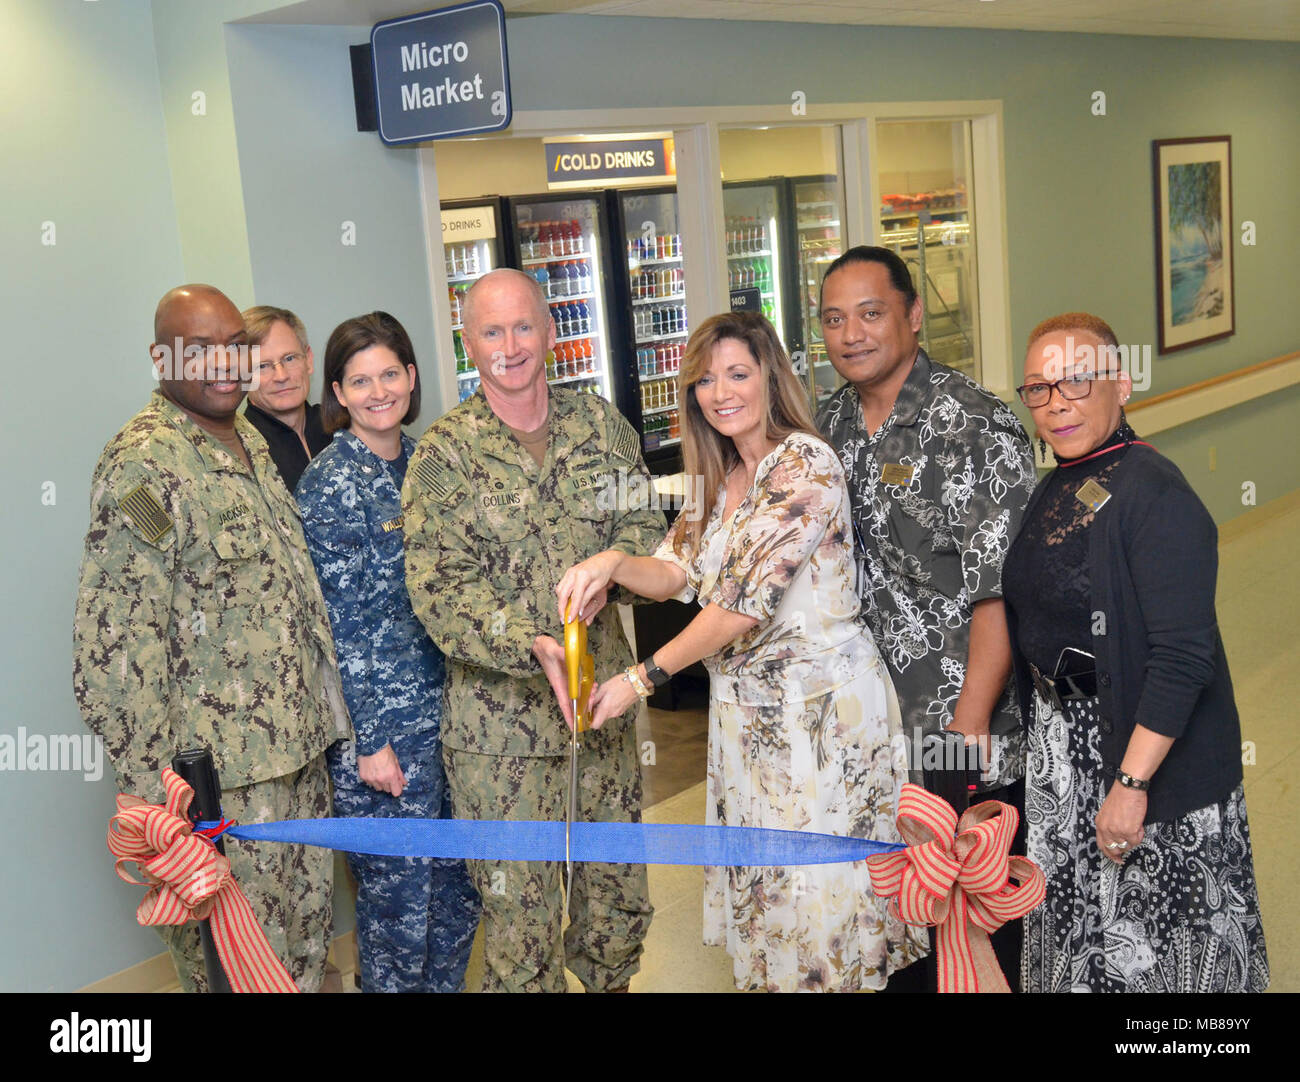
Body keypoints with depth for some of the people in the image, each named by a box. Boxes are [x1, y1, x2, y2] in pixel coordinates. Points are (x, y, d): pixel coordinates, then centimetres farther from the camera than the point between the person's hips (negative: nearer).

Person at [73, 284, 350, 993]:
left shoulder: (250, 443, 11)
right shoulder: (142, 464, -17)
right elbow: (115, 653, -21)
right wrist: (157, 789, -21)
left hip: (299, 749, 8)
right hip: (216, 775, -8)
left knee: (307, 936, 20)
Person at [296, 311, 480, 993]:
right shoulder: (332, 478, -10)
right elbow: (341, 620, -12)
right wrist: (369, 738, -14)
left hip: (449, 705, 6)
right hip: (381, 717, -6)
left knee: (458, 886, 14)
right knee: (400, 899, 3)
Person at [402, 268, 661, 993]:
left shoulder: (601, 424, 5)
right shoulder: (443, 455, -7)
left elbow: (644, 524, 6)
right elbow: (440, 588, -14)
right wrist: (533, 646, -29)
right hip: (502, 719, -4)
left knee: (619, 888, 18)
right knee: (519, 908, 4)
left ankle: (610, 981, 41)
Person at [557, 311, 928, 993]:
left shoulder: (804, 464, -18)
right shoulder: (719, 477, 10)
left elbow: (746, 598, -23)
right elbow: (678, 574, 3)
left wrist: (642, 678, -19)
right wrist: (614, 563, -20)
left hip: (821, 699, -8)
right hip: (745, 702, 8)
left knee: (817, 878, 3)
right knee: (760, 876, 16)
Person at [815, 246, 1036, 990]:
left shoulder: (977, 428, -13)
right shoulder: (829, 428, 7)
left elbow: (999, 594, -17)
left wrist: (966, 734, -20)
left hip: (970, 756, -6)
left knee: (983, 943, 8)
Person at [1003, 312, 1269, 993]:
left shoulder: (1154, 495, -21)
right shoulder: (1053, 490, 6)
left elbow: (1182, 657, -26)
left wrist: (1132, 783, -26)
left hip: (1150, 751, -8)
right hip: (1061, 746, 8)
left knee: (1152, 944, 8)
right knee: (1080, 918, 21)